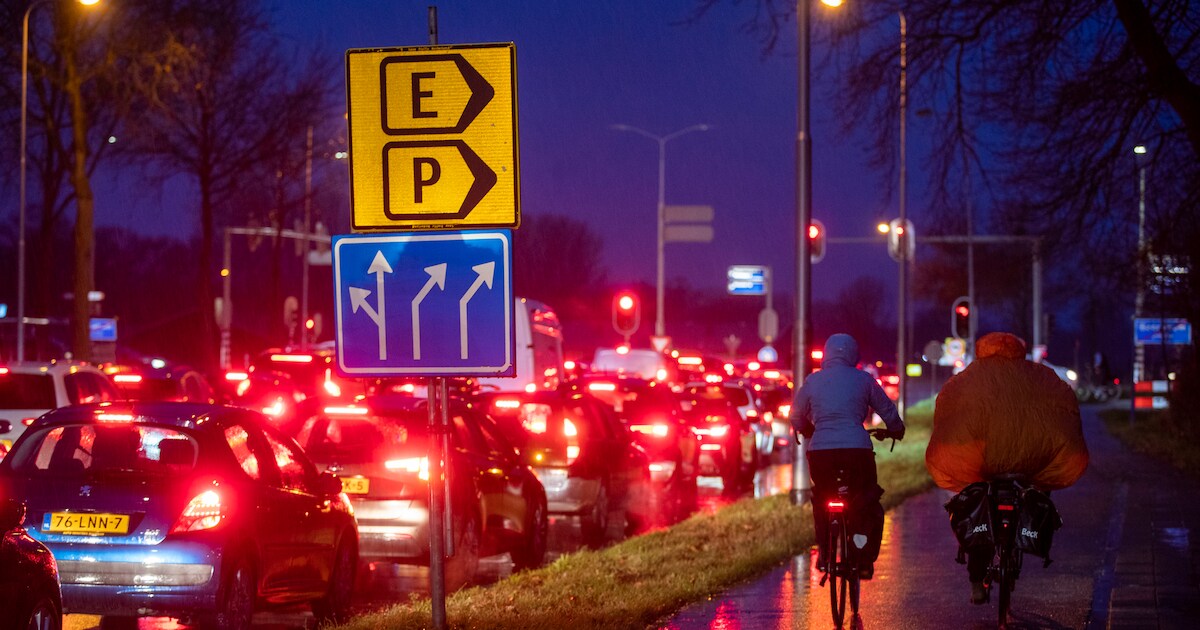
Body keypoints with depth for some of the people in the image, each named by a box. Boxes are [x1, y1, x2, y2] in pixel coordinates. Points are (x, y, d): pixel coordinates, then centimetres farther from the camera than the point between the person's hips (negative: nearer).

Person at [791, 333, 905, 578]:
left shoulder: (812, 381, 10)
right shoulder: (863, 380, 6)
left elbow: (797, 417, 20)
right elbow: (888, 411, 15)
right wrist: (896, 431, 36)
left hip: (820, 451, 2)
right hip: (857, 448, -1)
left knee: (821, 501, 26)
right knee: (871, 506, 15)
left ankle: (823, 552, 18)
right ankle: (867, 559, 4)